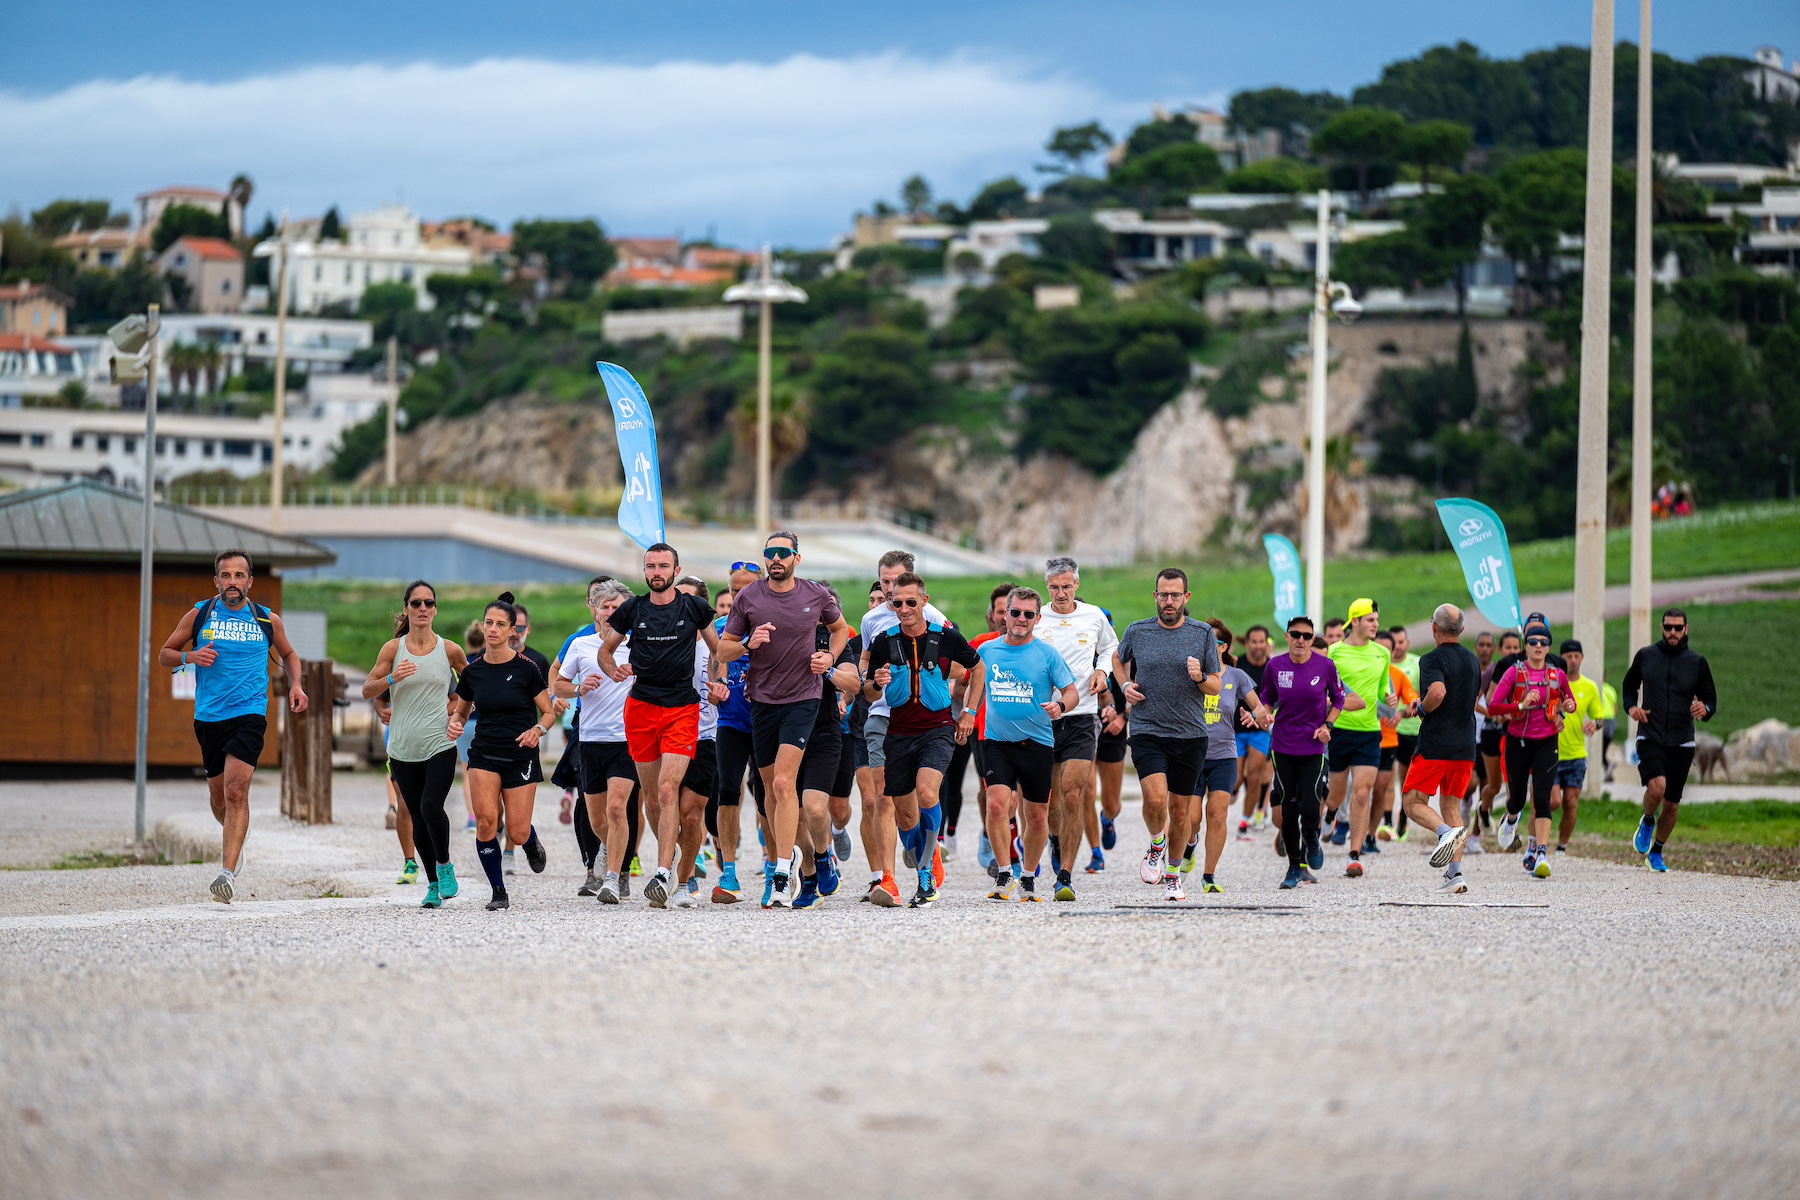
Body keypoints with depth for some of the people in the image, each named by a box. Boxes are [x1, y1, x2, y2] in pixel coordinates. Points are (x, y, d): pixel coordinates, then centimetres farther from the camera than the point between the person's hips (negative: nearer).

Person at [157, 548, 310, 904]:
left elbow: (288, 654, 23)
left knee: (236, 790, -18)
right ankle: (236, 838, 45)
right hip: (208, 716, 2)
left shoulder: (268, 621, 5)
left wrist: (295, 685, 5)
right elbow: (164, 655, 11)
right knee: (218, 796, 11)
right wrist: (190, 656, -10)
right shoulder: (198, 615, 4)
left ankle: (228, 871, -25)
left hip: (249, 714, -2)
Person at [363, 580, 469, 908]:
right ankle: (433, 884, 17)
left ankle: (445, 866, 3)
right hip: (403, 748, 2)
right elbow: (367, 691, 0)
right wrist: (391, 678, -17)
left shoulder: (449, 650, 1)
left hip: (440, 745, -2)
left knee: (431, 807, -20)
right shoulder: (393, 648, 0)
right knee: (418, 818, 4)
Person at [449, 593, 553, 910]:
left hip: (521, 756, -2)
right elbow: (460, 709, 17)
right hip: (484, 754, 2)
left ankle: (533, 845, 37)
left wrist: (538, 730, -21)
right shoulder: (473, 670, 3)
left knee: (517, 833, -3)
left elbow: (548, 713, 0)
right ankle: (499, 893, -2)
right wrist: (455, 723, -6)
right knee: (485, 822, -17)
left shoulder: (526, 668, -7)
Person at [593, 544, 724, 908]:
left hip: (682, 710, -3)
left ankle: (663, 875, -22)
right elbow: (604, 650, 14)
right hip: (640, 707, 3)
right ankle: (671, 855, 29)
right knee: (651, 796, 7)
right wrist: (614, 671, -6)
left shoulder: (694, 608, 2)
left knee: (667, 789, -16)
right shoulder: (632, 610, 5)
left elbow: (718, 649, 17)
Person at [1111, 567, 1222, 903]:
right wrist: (1125, 685, 5)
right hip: (1147, 732, -1)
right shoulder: (1137, 631, 2)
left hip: (1190, 735, 1)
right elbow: (1118, 658, 24)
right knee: (1156, 798, -20)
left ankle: (1172, 873, 25)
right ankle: (1156, 844, 11)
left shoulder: (1203, 633, 1)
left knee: (1180, 808, 6)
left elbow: (1216, 687, 4)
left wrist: (1200, 677, -18)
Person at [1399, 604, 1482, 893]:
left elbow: (1438, 692, -29)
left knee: (1413, 802, 3)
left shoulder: (1433, 660, -11)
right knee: (1451, 807, 13)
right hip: (1465, 746, 6)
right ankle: (1455, 873, 2)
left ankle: (1447, 831, -26)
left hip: (1434, 746, -6)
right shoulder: (1473, 661, 13)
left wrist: (1422, 709, -10)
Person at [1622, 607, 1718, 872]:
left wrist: (1705, 709, -14)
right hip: (1650, 739, -1)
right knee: (1657, 786, -27)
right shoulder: (1645, 656, 5)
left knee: (1671, 804, 6)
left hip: (1681, 743, 1)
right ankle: (1647, 822, 6)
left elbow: (1711, 699, 10)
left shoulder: (1697, 662, 4)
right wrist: (1631, 707, -2)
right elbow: (1629, 686, 19)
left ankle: (1656, 852, 29)